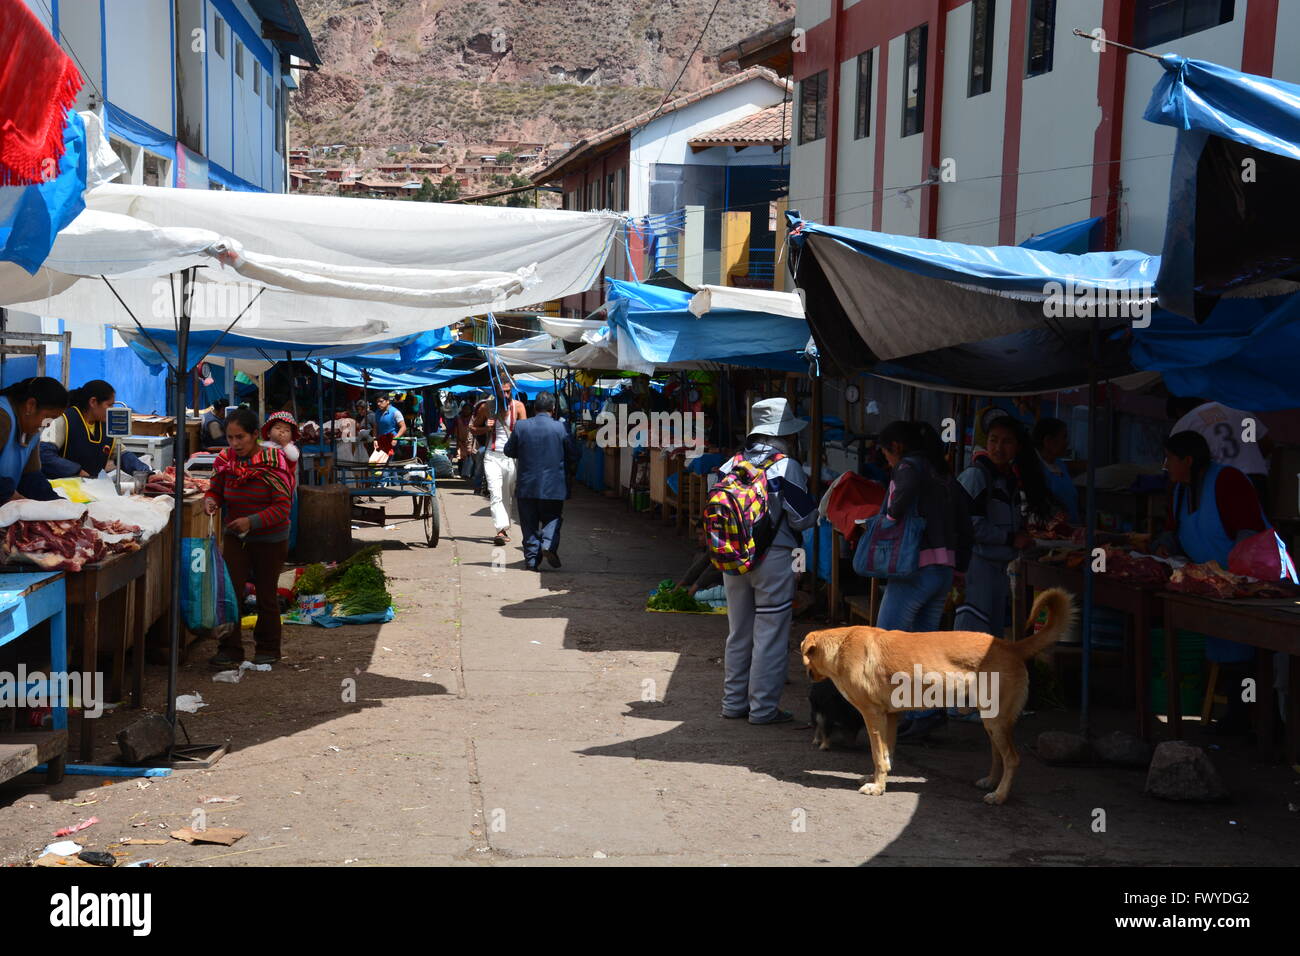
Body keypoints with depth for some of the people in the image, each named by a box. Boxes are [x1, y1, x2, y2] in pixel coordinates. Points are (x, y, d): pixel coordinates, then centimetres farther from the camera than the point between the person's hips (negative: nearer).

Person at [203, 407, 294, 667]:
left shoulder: (272, 463, -18)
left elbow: (283, 507, -19)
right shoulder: (225, 460, -4)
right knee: (230, 590, -6)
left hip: (270, 540, -3)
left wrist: (252, 521, -30)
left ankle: (268, 648, 26)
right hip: (235, 537, 4)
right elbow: (216, 490, 10)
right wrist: (210, 501, -13)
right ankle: (230, 649, 1)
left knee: (266, 595, 10)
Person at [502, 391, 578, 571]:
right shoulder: (560, 428, -7)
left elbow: (508, 451, 5)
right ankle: (549, 544, -12)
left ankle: (532, 559, 7)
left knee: (529, 524, 9)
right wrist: (569, 476, 17)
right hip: (553, 486, -1)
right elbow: (573, 455, -1)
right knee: (552, 518, 13)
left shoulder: (521, 426, -4)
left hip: (526, 486, 1)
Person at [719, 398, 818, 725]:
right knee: (770, 634, 1)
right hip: (773, 557, -6)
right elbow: (802, 518, -10)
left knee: (738, 632, 15)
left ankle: (734, 702, 22)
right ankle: (763, 707, 4)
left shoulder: (731, 465, 5)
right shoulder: (786, 467, -11)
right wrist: (815, 509, 10)